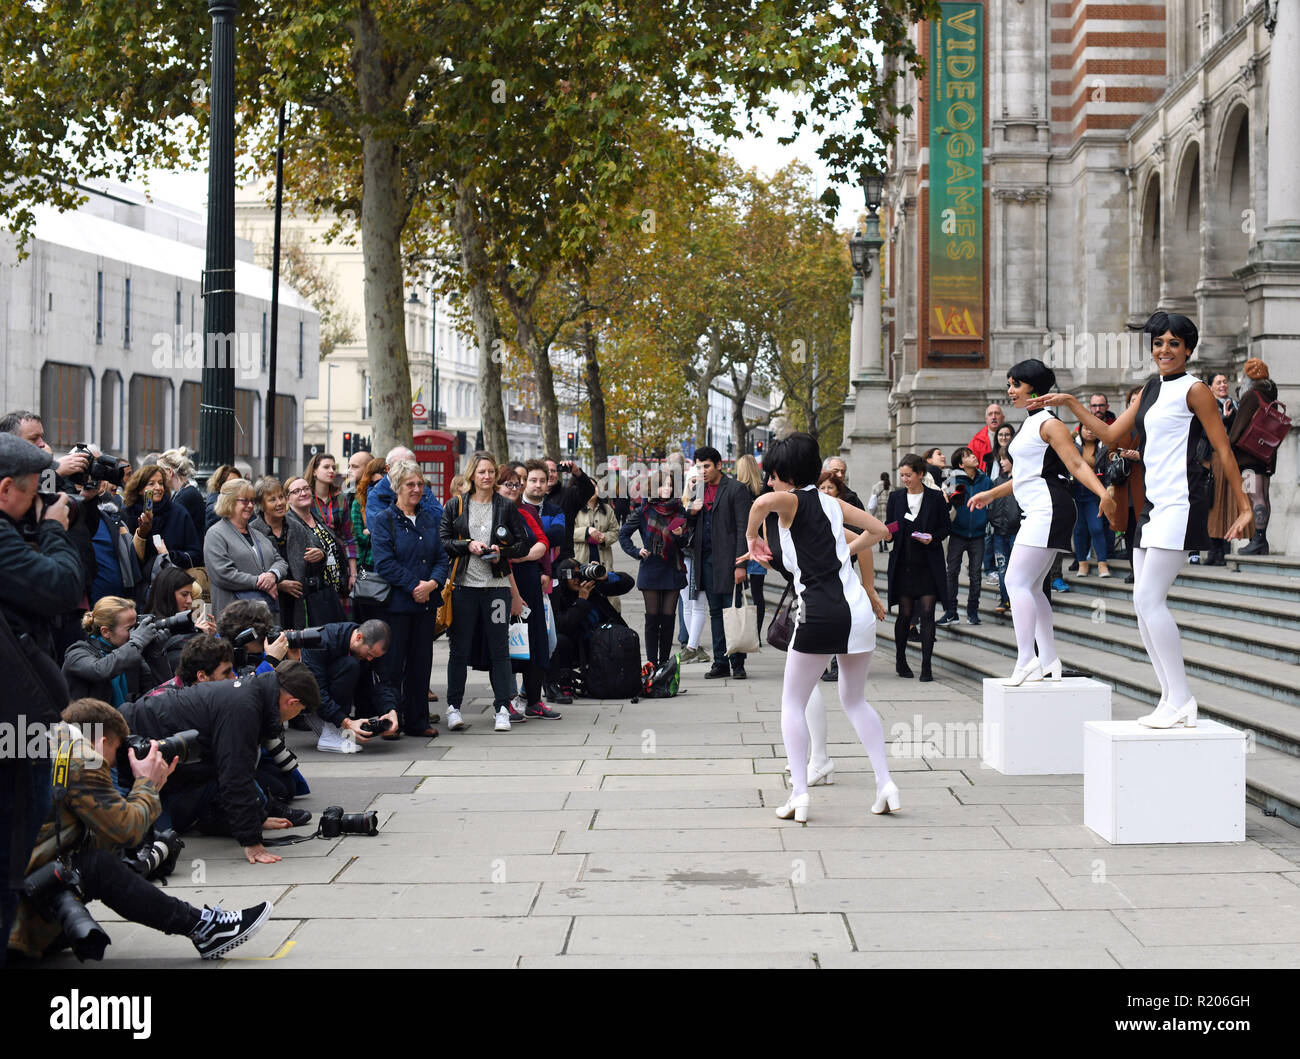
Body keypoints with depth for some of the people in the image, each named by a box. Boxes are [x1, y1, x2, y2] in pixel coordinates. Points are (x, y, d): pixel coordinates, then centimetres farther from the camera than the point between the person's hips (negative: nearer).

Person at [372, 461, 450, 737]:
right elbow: (384, 563, -12)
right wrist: (414, 586, -17)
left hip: (426, 601, 5)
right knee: (392, 663, -1)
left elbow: (442, 557, 10)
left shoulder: (429, 519, 14)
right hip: (395, 602, -5)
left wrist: (433, 582, -10)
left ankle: (417, 720, 17)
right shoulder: (383, 521, -4)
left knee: (421, 662, 9)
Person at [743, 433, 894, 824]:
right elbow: (879, 529, 25)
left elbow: (764, 501, -25)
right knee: (855, 700, 22)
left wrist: (751, 536, -9)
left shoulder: (792, 502, -2)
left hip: (820, 615, -6)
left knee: (792, 703, 10)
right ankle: (886, 783, 11)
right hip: (858, 611, 6)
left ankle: (799, 792, -1)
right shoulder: (834, 503, 16)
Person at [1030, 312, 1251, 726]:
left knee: (1149, 598, -14)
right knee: (1145, 602, 4)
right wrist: (1071, 403, 17)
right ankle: (1170, 700, 8)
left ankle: (1182, 700, -10)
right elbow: (1111, 434, 23)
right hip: (1154, 504, 8)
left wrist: (1244, 506, -6)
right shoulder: (1150, 389, 19)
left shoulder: (1194, 390, -4)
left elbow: (1224, 450, -5)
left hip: (1181, 502, -8)